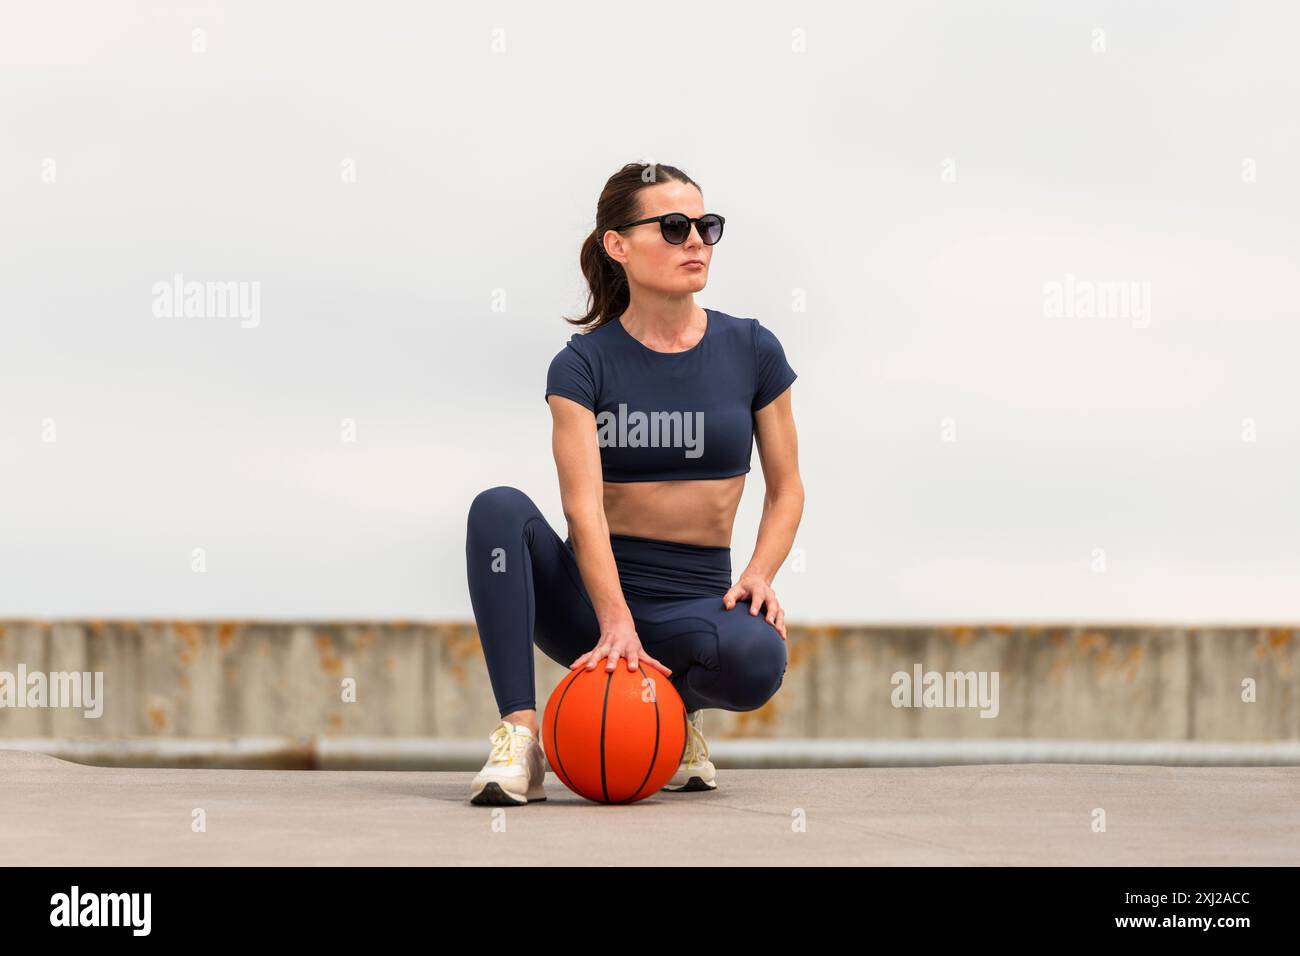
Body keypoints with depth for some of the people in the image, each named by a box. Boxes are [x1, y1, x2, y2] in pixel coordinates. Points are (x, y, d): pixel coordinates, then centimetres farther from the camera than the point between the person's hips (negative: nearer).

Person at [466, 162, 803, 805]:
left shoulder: (751, 352, 3)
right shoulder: (584, 363, -4)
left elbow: (786, 490, 9)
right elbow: (584, 503, -17)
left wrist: (759, 574, -13)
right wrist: (616, 624, -33)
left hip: (694, 601, 1)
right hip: (590, 598, -1)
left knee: (758, 660, -36)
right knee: (499, 507, -30)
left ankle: (676, 705, 2)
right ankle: (519, 736, -31)